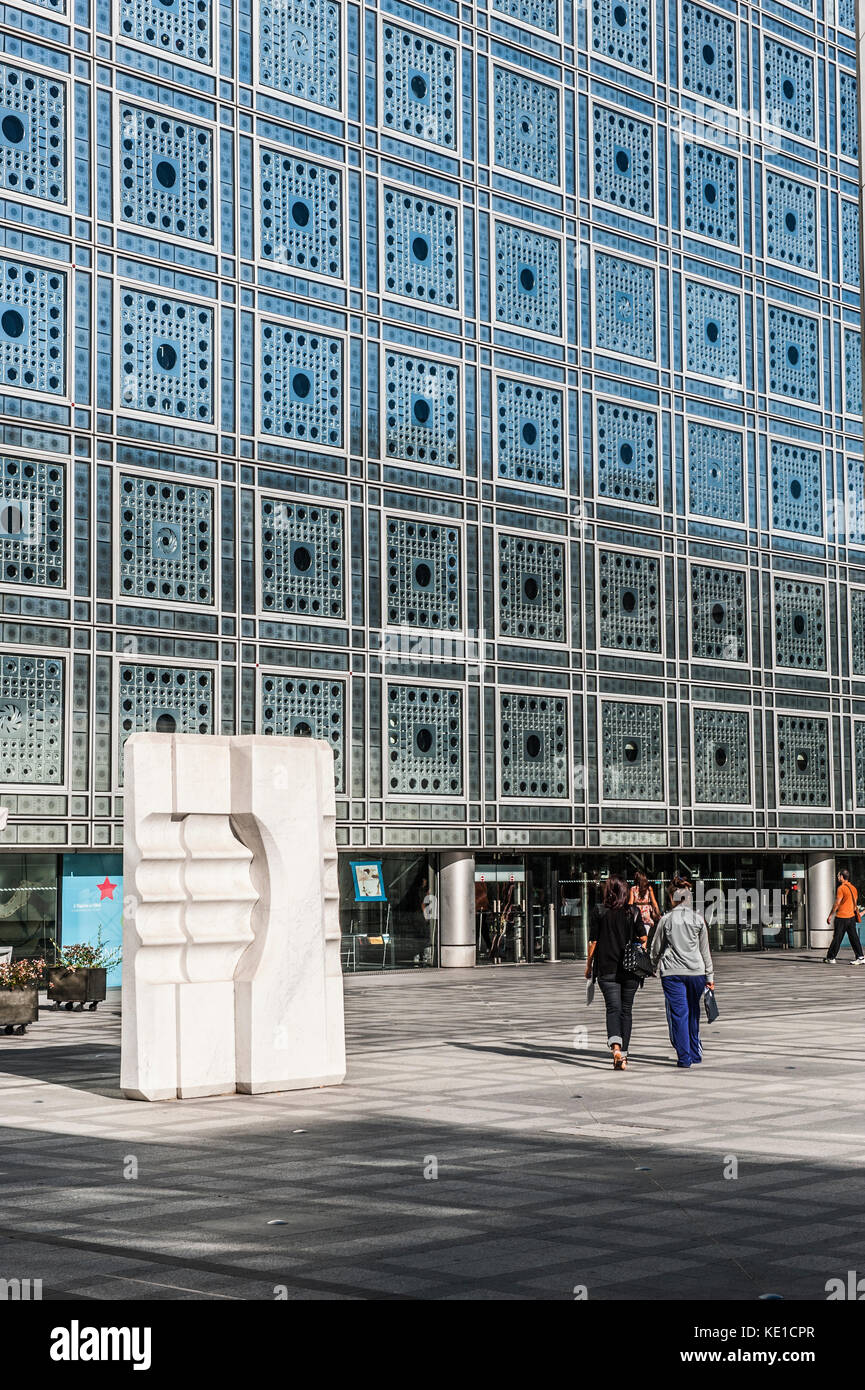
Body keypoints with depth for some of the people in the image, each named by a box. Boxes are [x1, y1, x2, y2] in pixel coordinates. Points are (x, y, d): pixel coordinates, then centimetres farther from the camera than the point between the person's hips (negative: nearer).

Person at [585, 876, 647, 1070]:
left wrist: (589, 964, 8)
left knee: (613, 1008, -4)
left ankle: (615, 1045, -29)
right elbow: (644, 939, 1)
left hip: (607, 968, -2)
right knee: (626, 1009, 10)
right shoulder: (633, 913, 3)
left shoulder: (599, 912, -2)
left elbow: (593, 941, -2)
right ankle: (623, 1055, 12)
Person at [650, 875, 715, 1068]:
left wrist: (652, 966, 24)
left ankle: (684, 1057, -4)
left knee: (678, 1013, 0)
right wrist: (709, 976, 11)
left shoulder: (666, 920, -3)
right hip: (696, 971, 2)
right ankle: (695, 1053, 24)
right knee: (693, 1013, 17)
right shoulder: (698, 919, 0)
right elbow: (705, 950, 5)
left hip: (672, 972, -2)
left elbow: (656, 948, 6)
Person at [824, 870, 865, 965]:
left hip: (841, 917, -7)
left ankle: (830, 958, 7)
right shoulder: (853, 888, 10)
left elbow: (837, 904, -14)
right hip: (852, 916, 7)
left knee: (837, 938, 0)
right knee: (854, 938, 5)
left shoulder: (841, 888, -13)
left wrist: (830, 916, -8)